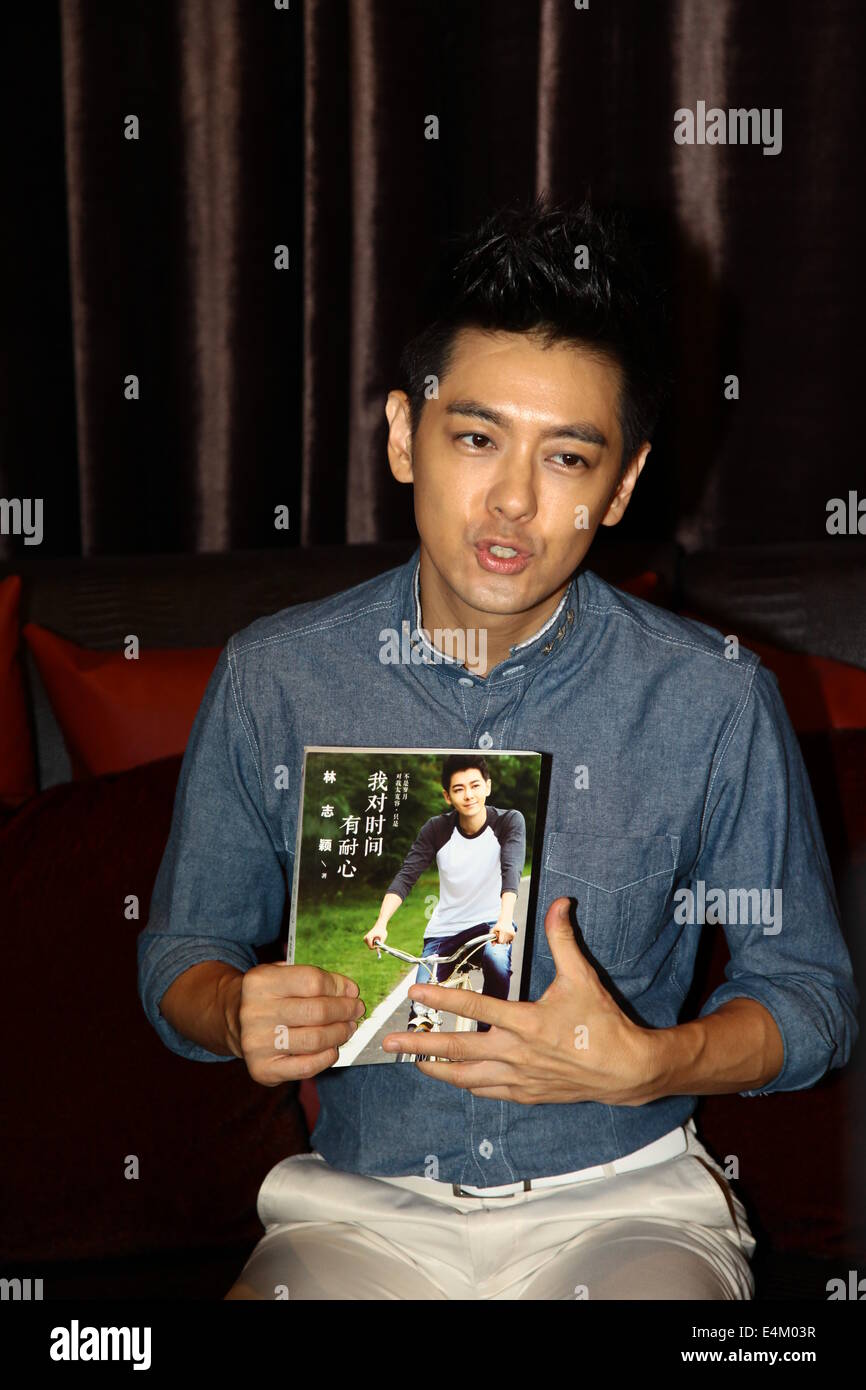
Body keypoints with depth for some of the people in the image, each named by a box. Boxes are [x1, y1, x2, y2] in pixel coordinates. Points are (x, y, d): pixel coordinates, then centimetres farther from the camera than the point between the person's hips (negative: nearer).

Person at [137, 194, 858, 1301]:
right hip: (358, 1202, 1)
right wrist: (240, 1014, -15)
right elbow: (180, 953, 8)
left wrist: (639, 1065, -17)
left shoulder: (715, 703, -6)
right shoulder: (271, 681, -2)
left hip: (621, 1198, 0)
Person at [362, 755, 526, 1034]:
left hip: (490, 923, -2)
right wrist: (381, 924, -31)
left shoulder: (509, 822, -12)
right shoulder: (436, 830, -8)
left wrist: (505, 919, -45)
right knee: (420, 1011, -11)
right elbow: (405, 877, -16)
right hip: (444, 930, 2)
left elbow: (511, 870, -27)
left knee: (497, 959, -35)